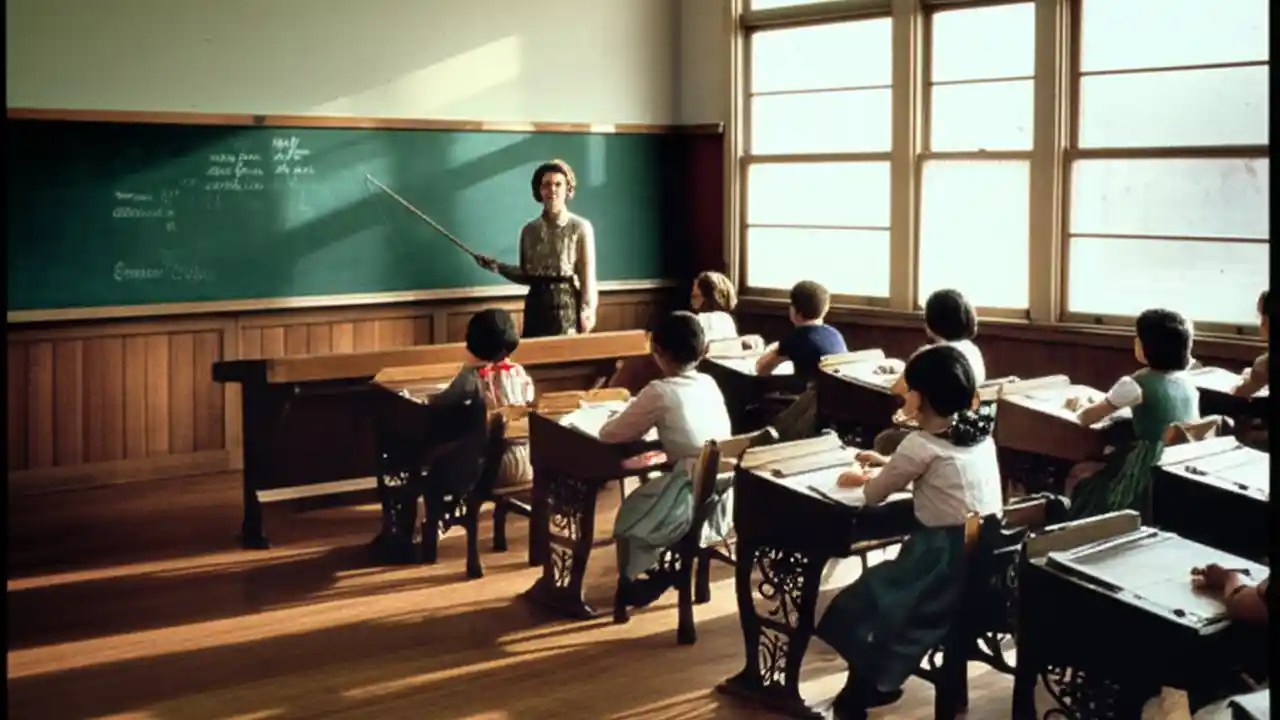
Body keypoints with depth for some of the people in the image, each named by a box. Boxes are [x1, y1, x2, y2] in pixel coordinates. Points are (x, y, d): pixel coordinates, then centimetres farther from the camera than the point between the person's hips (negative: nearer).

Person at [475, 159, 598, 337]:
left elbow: (588, 275, -5)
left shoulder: (581, 227, -3)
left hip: (568, 307, -3)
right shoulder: (529, 230, 8)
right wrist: (498, 267, 0)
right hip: (536, 306, 3)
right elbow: (526, 276, 13)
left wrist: (586, 312, -11)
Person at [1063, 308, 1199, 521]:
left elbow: (1086, 419, -4)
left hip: (1148, 472, -7)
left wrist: (1077, 407, 21)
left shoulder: (1135, 384, -15)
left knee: (1076, 476, 18)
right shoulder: (1188, 384, 4)